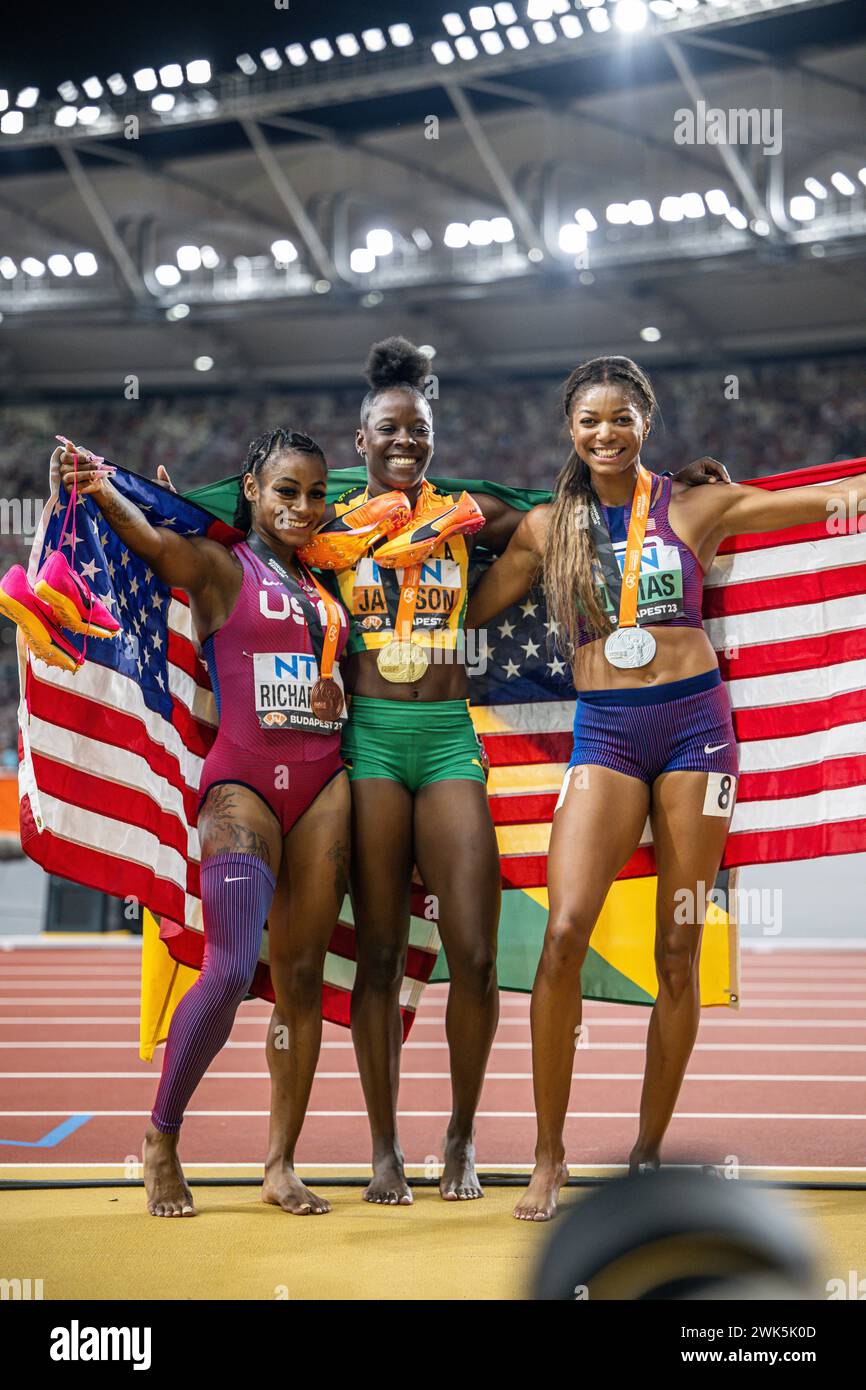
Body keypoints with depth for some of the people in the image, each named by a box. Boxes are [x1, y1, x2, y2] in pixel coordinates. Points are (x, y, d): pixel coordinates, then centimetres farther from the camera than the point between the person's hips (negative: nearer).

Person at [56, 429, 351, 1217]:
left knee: (302, 974, 2)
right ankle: (162, 1138, 3)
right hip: (243, 783, -5)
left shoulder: (325, 584, 19)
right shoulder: (219, 568, 3)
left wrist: (341, 691, 9)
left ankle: (281, 1165, 8)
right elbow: (153, 542, -18)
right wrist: (101, 490, -35)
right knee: (230, 969, -16)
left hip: (323, 786, 5)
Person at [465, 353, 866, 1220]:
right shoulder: (548, 527, 11)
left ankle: (648, 1154, 13)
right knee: (565, 932, -17)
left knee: (679, 951, 1)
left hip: (693, 720, 0)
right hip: (604, 732, 0)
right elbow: (473, 609, 20)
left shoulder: (694, 508, 6)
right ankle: (549, 1156, -7)